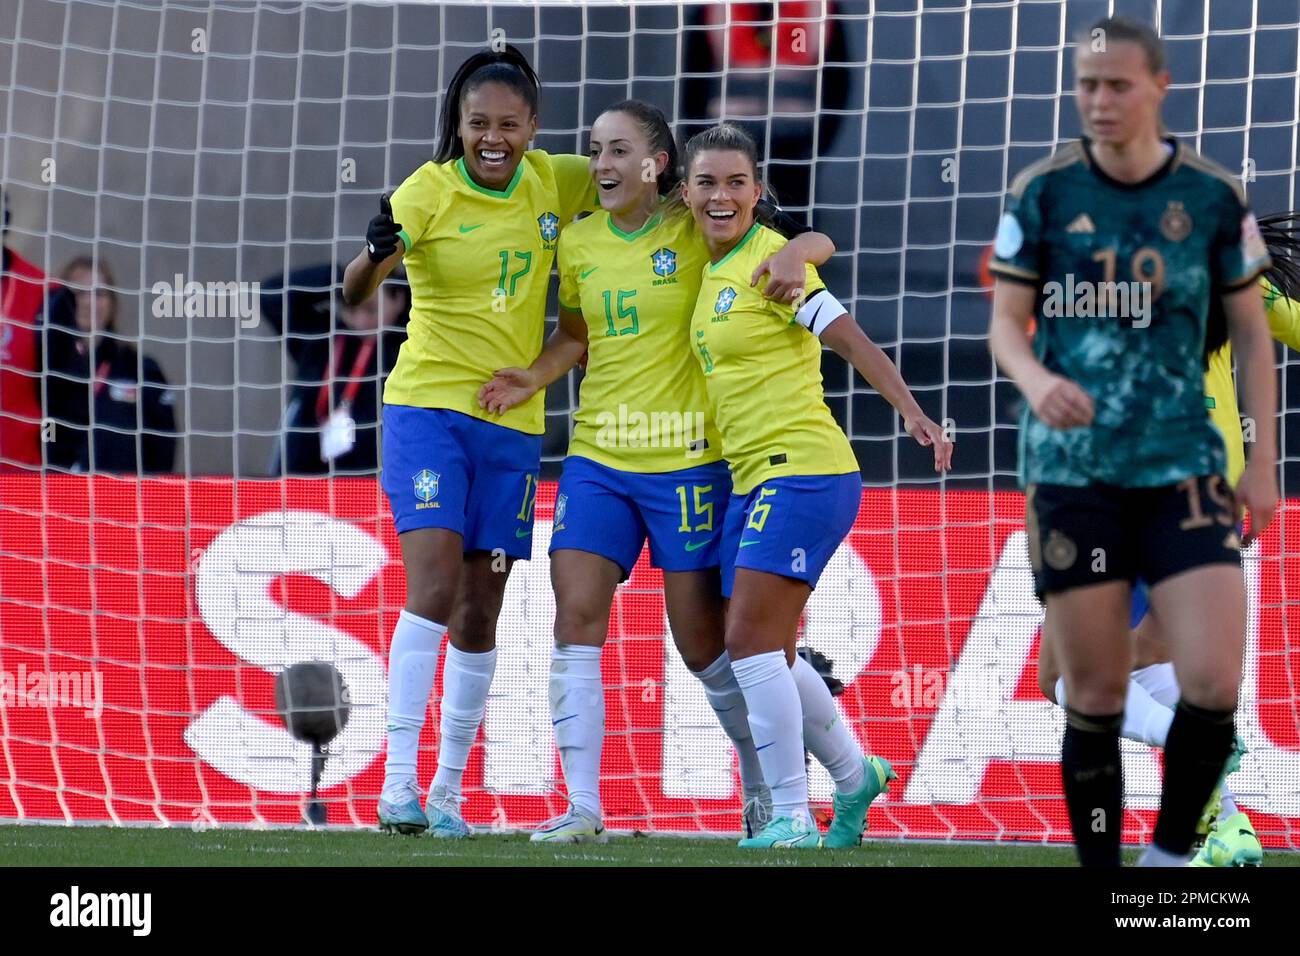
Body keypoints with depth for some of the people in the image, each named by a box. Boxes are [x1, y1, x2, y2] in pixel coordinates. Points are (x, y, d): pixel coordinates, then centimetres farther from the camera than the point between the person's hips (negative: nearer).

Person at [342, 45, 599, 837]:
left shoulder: (555, 182, 1)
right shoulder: (430, 191, -11)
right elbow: (356, 294, -20)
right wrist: (376, 253, -42)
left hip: (514, 422, 4)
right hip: (428, 407, -4)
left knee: (479, 613, 7)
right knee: (434, 585, -19)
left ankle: (448, 791, 17)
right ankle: (399, 782, -19)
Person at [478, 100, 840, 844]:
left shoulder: (695, 230, -5)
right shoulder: (579, 242, 7)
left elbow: (816, 242, -4)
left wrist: (793, 257, -27)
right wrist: (534, 378, 2)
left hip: (688, 461, -4)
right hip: (598, 457, 4)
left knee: (704, 642, 2)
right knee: (576, 621, -9)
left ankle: (763, 784, 23)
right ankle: (583, 808, -8)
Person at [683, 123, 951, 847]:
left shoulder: (770, 259, -9)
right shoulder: (711, 269, 14)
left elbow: (850, 338, -14)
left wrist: (912, 412, -24)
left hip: (803, 469, -9)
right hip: (752, 480, 9)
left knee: (751, 642, -13)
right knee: (769, 655, 11)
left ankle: (792, 816, -10)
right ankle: (855, 778, 27)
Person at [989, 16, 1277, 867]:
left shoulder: (1214, 197, 1)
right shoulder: (1042, 193, -1)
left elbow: (1251, 330, 9)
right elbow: (1006, 324, 3)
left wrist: (1264, 460, 4)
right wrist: (1036, 380, -20)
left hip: (1182, 464, 0)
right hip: (1073, 469, 0)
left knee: (1215, 681, -12)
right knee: (1096, 695, 0)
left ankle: (1170, 855, 9)